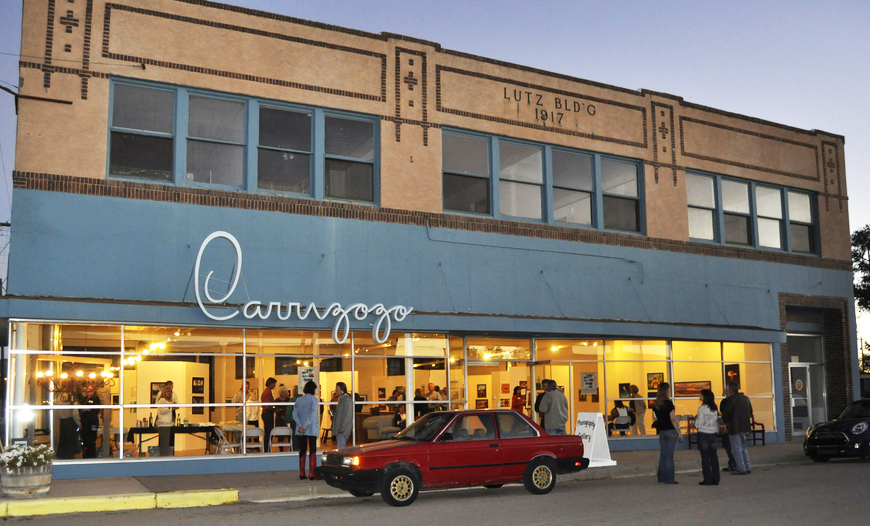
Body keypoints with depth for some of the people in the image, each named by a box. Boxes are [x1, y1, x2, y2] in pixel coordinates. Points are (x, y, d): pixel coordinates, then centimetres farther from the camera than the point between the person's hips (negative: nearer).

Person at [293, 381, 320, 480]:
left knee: (302, 450, 9)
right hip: (312, 429, -4)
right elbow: (313, 414, -16)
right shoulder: (313, 399, -6)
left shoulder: (299, 399, 8)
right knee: (312, 450, -1)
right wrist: (305, 426, -16)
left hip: (301, 430, 4)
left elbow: (295, 414, 0)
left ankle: (302, 473, 11)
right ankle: (312, 474, -4)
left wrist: (300, 426, -7)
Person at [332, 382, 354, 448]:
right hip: (339, 428, 10)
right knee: (341, 447, 12)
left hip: (343, 429, -10)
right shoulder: (341, 399, 16)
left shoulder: (347, 399, -13)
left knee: (341, 447, -11)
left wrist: (342, 428, -21)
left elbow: (348, 415, -19)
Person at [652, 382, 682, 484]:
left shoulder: (655, 404, 5)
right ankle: (669, 479, 1)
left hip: (661, 431, 6)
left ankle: (662, 477, 16)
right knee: (669, 455, -2)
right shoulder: (668, 403, -14)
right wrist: (679, 432, -8)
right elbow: (673, 419, -14)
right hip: (671, 431, -6)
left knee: (663, 454, 13)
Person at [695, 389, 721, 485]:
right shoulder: (715, 408, 4)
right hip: (713, 433, 6)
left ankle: (708, 479, 1)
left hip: (703, 434, -6)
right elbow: (717, 420, 10)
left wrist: (695, 419, 5)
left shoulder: (702, 408, -14)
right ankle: (715, 479, 12)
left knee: (705, 457, 1)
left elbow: (699, 424, -12)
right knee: (713, 456, 9)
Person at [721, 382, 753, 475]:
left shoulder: (731, 399, -15)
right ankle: (747, 467, 19)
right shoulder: (745, 398, 9)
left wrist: (725, 422, 3)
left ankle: (741, 468, -1)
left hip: (734, 427, -8)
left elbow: (727, 412, -15)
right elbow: (750, 412, 16)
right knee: (743, 447, 18)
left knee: (736, 448, -1)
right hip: (744, 426, 8)